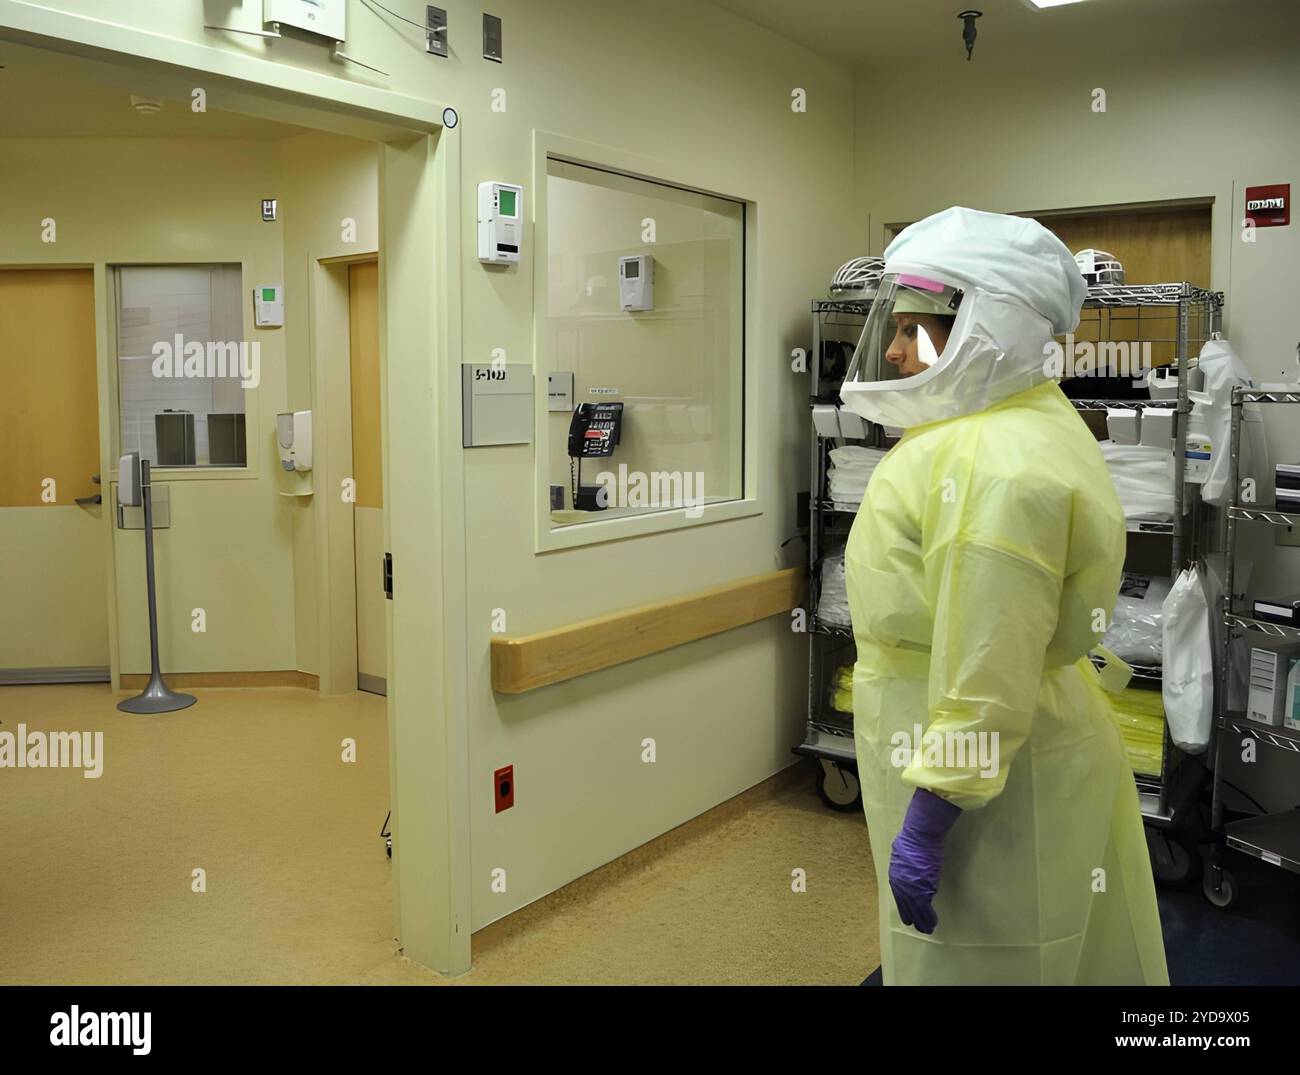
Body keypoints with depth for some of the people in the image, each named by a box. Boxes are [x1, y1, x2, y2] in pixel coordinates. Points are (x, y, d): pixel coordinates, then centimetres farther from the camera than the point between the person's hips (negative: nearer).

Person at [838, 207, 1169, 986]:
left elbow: (986, 679, -28)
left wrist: (927, 823, -22)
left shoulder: (996, 466, -25)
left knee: (973, 960, 7)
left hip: (983, 793, -10)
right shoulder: (1019, 427, 9)